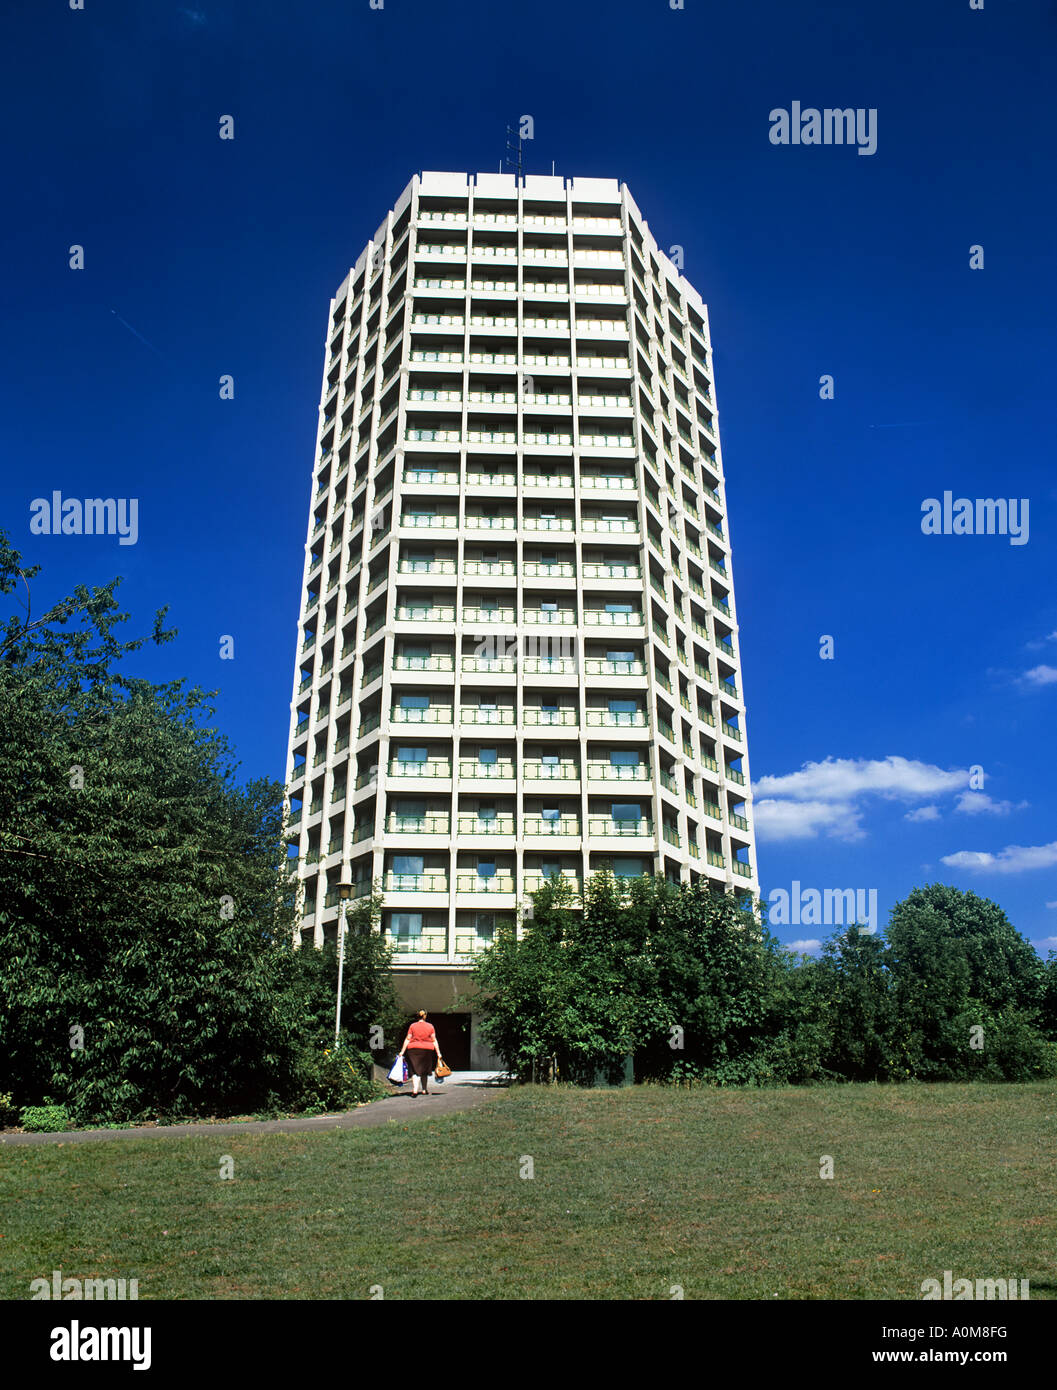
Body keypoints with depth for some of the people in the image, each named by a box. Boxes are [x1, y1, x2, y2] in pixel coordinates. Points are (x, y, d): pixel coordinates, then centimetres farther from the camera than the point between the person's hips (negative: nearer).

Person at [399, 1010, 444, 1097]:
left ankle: (415, 1089, -16)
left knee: (415, 1071, 0)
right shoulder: (430, 1026, 2)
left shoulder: (412, 1026, 0)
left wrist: (402, 1051, 2)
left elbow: (407, 1039, -2)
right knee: (425, 1071, 16)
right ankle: (424, 1090, 21)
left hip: (414, 1050, -1)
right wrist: (438, 1053, 3)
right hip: (427, 1050, 1)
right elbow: (434, 1041, 1)